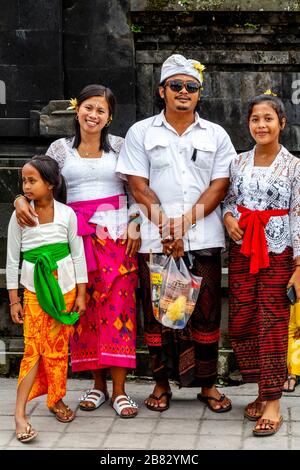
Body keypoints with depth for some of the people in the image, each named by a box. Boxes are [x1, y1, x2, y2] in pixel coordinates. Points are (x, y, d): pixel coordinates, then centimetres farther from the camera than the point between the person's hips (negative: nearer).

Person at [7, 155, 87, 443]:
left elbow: (78, 255, 3)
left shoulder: (67, 214, -2)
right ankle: (20, 414, -6)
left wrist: (81, 294, 3)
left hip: (64, 289, 1)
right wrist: (13, 300, 0)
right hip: (34, 290, -1)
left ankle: (56, 398, 21)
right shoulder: (20, 216, -2)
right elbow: (12, 259, 2)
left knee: (58, 348, 4)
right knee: (33, 349, -7)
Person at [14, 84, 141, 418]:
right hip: (78, 237, 1)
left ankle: (119, 389, 0)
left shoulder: (120, 147, 7)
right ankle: (98, 384, 14)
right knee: (85, 308, 2)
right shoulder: (60, 149, 9)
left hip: (117, 234, -1)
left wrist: (134, 225, -4)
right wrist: (21, 201, -14)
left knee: (118, 307, -5)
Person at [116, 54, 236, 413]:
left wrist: (185, 222, -11)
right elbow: (138, 187, 0)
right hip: (154, 241, -1)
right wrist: (165, 227, -11)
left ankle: (207, 385, 15)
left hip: (203, 239, 1)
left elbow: (219, 185, 1)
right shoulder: (141, 133, 7)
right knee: (157, 312, 4)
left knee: (206, 312, 3)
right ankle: (162, 384, 16)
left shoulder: (216, 135, 10)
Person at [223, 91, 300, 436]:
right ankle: (262, 389, 20)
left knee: (272, 324, -4)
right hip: (242, 250, 4)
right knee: (241, 322, 5)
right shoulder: (239, 162, 6)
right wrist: (227, 217, -7)